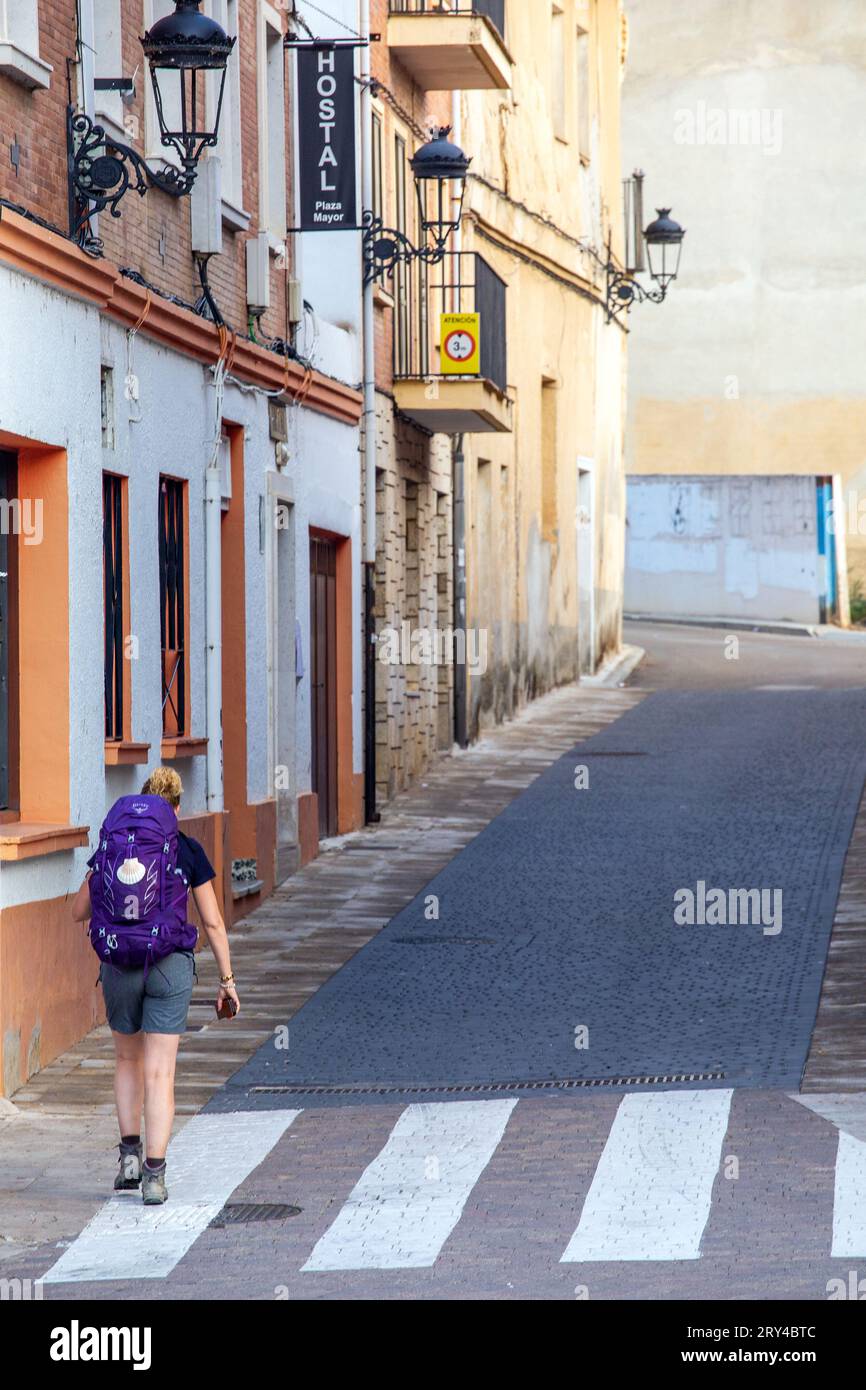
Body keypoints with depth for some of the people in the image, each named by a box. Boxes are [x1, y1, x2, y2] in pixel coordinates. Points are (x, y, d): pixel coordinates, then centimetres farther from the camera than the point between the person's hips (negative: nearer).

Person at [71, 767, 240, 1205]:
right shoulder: (188, 851, -1)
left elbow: (80, 911, 6)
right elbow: (213, 922, 0)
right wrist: (227, 980, 7)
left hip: (119, 965, 1)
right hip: (170, 965, -1)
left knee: (128, 1060, 23)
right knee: (160, 1073, 0)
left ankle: (130, 1155, 15)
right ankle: (154, 1175, -5)